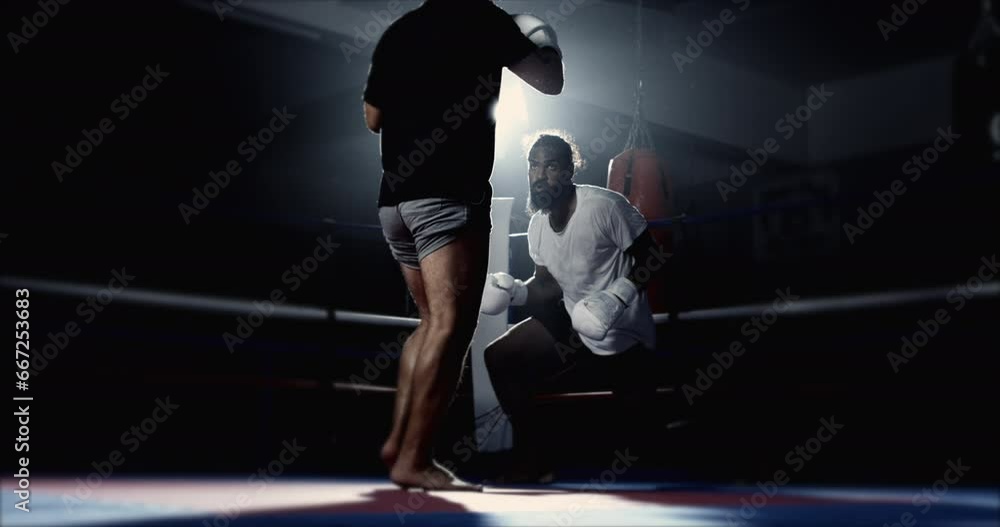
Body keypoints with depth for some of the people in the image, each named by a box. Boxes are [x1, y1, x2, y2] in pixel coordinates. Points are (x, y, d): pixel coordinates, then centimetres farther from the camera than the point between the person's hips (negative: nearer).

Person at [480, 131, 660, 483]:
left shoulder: (604, 206, -22)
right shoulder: (538, 224, 3)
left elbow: (654, 257, -18)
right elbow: (548, 285, 9)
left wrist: (617, 296, -30)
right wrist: (515, 291, -11)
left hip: (621, 336, -7)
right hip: (574, 323, 8)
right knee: (500, 358, 1)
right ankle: (530, 460, 10)